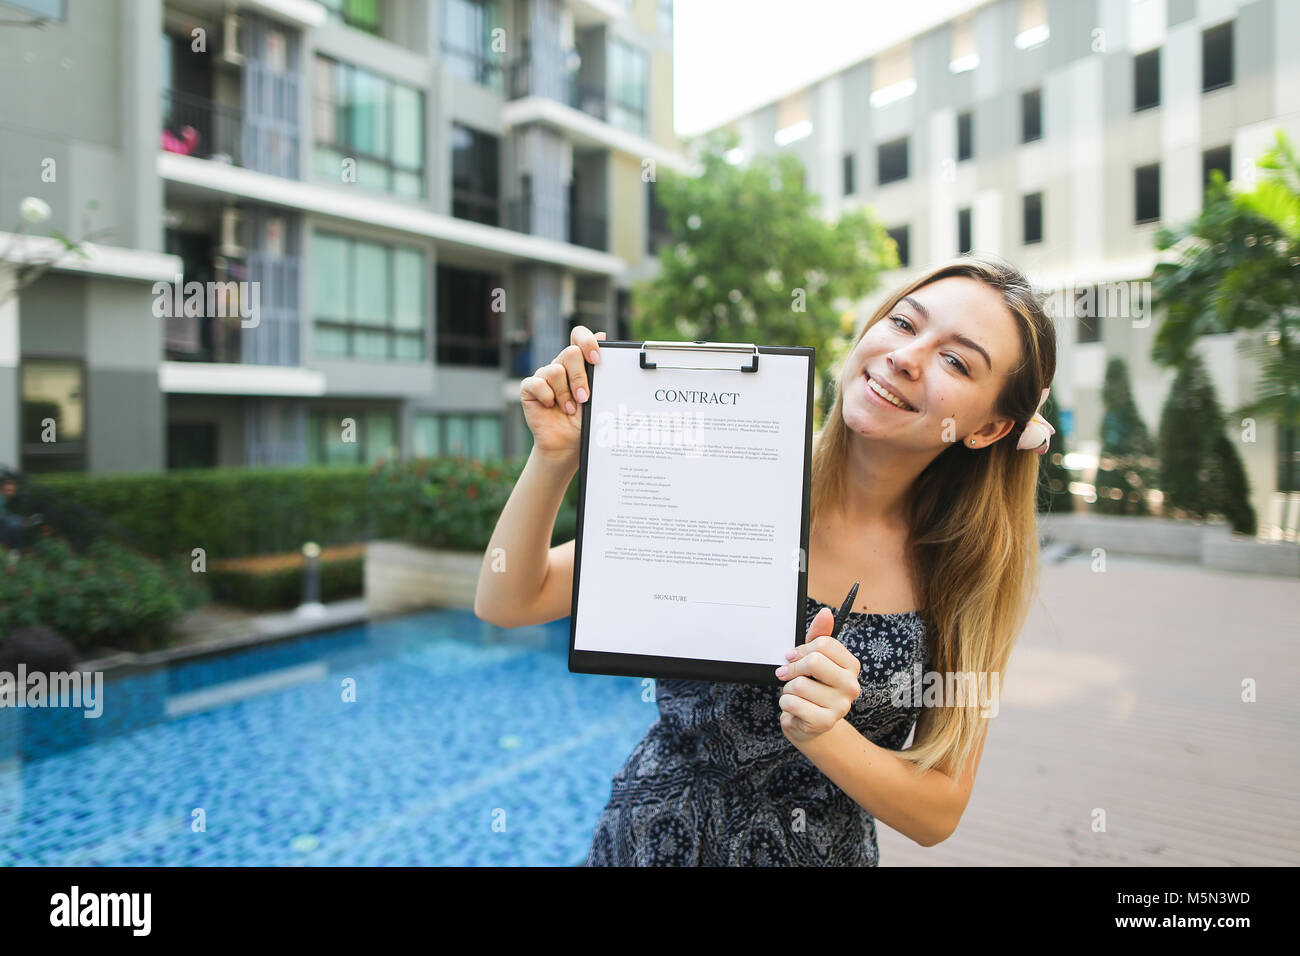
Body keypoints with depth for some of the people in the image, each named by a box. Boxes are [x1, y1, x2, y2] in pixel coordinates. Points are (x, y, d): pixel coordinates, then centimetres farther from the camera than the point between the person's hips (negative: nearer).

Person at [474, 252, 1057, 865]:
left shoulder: (978, 569, -14)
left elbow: (938, 814, -10)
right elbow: (507, 603, -15)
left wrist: (821, 733, -27)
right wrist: (555, 458, -29)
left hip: (817, 853, 0)